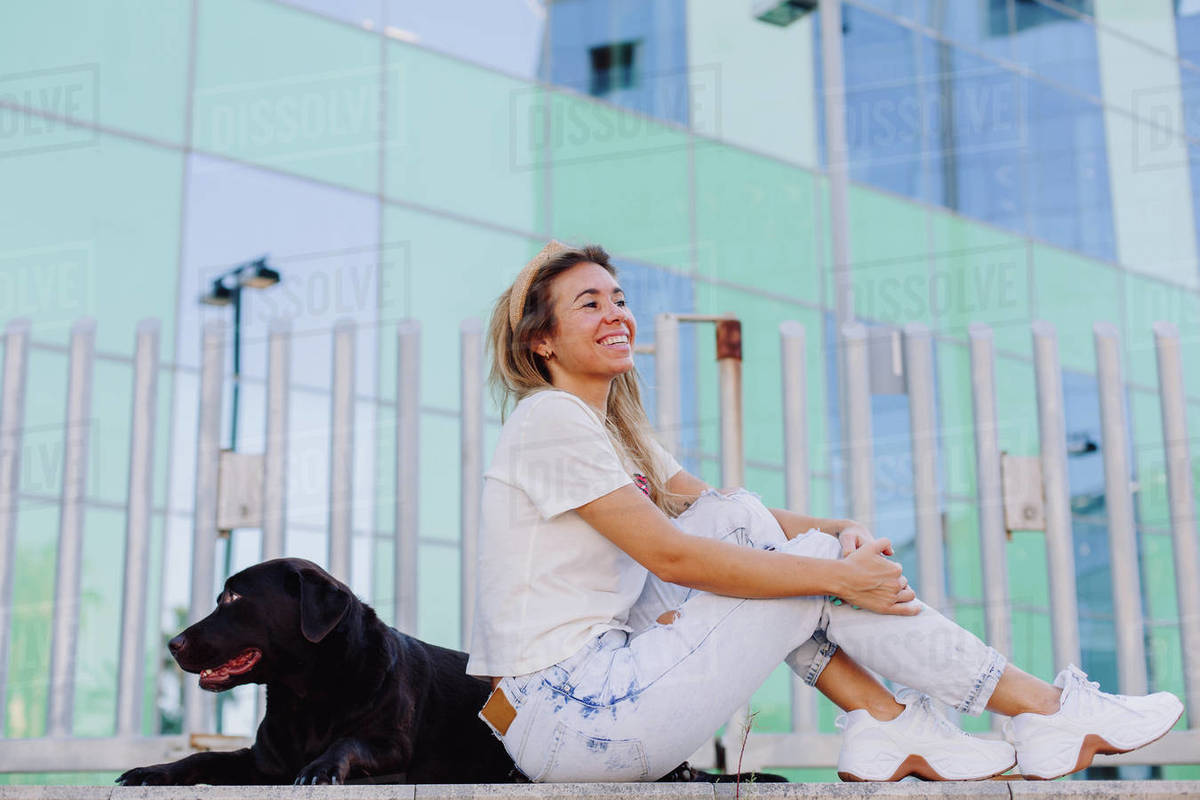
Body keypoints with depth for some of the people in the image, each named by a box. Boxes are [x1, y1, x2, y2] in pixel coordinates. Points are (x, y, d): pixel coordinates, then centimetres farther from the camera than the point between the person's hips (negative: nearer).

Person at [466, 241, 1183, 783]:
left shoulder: (613, 427, 17)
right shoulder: (551, 418, -12)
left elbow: (714, 513, 14)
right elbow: (668, 553, -19)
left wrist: (838, 533, -4)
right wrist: (835, 574, -16)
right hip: (568, 721, -8)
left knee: (739, 519, 3)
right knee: (815, 572, -8)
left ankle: (884, 727, 0)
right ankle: (1049, 712, 2)